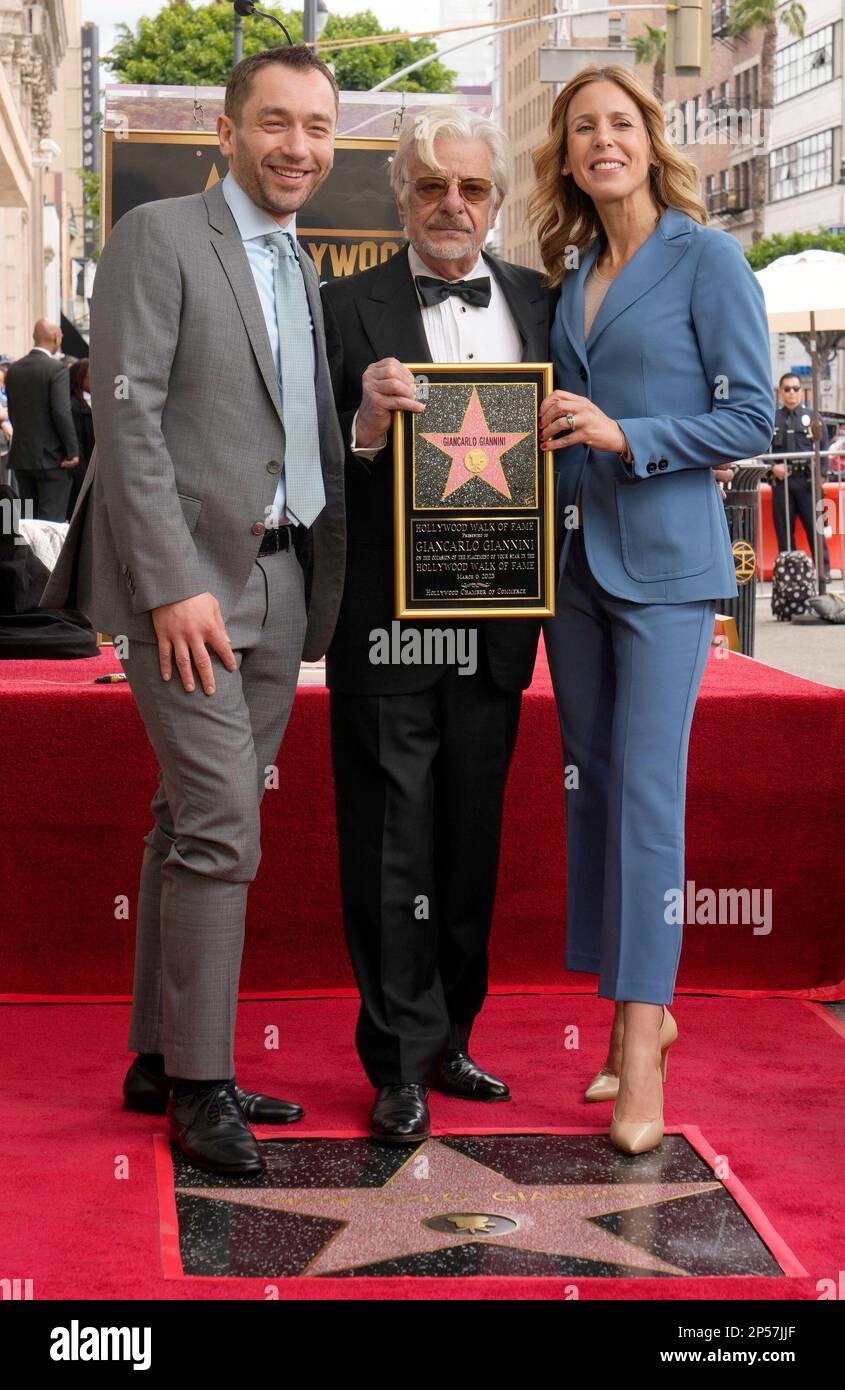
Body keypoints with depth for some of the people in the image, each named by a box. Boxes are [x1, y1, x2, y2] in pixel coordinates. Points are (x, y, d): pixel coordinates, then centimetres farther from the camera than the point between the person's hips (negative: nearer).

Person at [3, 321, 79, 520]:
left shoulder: (14, 369, 8)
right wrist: (72, 451, -11)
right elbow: (62, 412, -18)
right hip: (51, 458, -6)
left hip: (21, 457, 6)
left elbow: (12, 411, 12)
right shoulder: (56, 369, -12)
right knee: (51, 522, -4)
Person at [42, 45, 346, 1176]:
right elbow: (128, 418, -11)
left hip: (280, 579, 7)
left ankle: (161, 1060, 19)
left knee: (196, 823, 11)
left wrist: (320, 588, 9)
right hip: (188, 576, -7)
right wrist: (175, 584, -18)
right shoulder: (158, 238, -4)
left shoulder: (307, 272, 18)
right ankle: (201, 1083, 1)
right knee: (221, 827, -9)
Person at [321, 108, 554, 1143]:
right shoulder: (347, 308, -2)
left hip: (493, 627, 4)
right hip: (387, 629, -4)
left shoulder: (538, 303, 9)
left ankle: (449, 1038, 29)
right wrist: (365, 428, -25)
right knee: (392, 853, 2)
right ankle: (401, 1065, 12)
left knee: (471, 848, 14)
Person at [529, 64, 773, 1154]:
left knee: (646, 789, -10)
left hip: (664, 558, -6)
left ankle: (641, 1045, -7)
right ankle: (638, 1010, 19)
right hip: (573, 559, 6)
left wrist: (625, 437, -16)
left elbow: (750, 417, -8)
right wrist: (551, 430, 1)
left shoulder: (708, 259, -4)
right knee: (592, 786, 8)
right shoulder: (570, 274, 14)